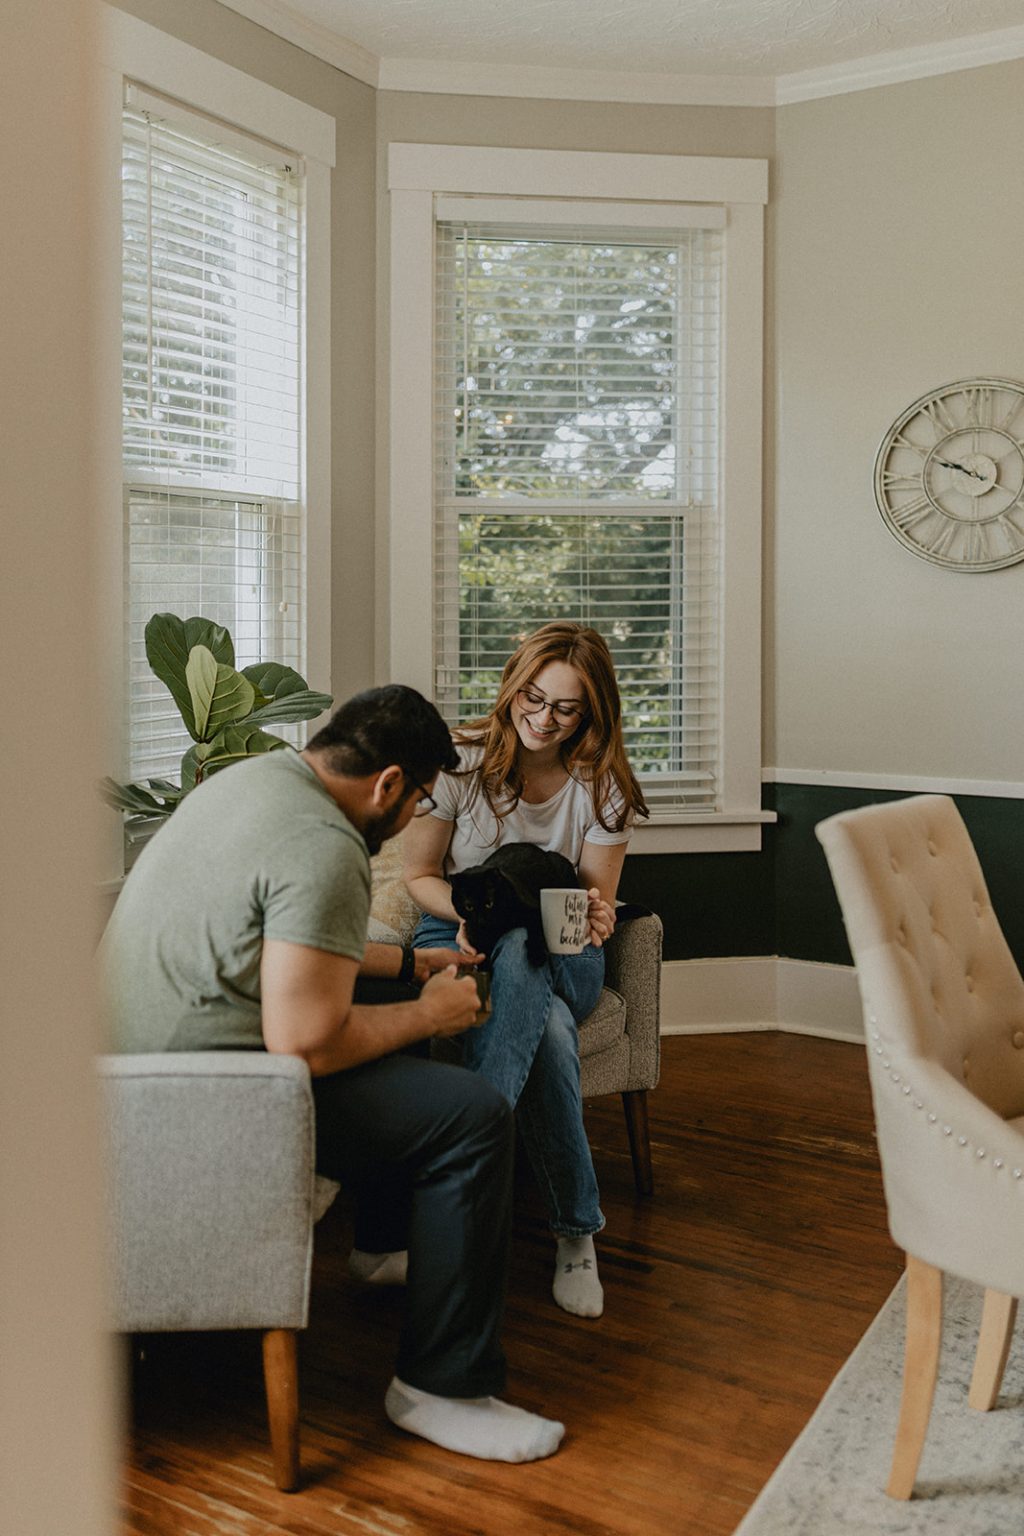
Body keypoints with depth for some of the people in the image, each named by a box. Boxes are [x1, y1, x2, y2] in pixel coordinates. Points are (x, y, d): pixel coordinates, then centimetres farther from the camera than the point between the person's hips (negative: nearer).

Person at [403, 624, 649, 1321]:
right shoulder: (460, 760, -7)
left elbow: (596, 905, 2)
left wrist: (591, 917, -24)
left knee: (521, 951, -39)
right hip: (458, 934, -1)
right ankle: (577, 1226, -30)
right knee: (548, 1029, -36)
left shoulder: (602, 785, -3)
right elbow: (420, 876, 1)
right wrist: (470, 910, -20)